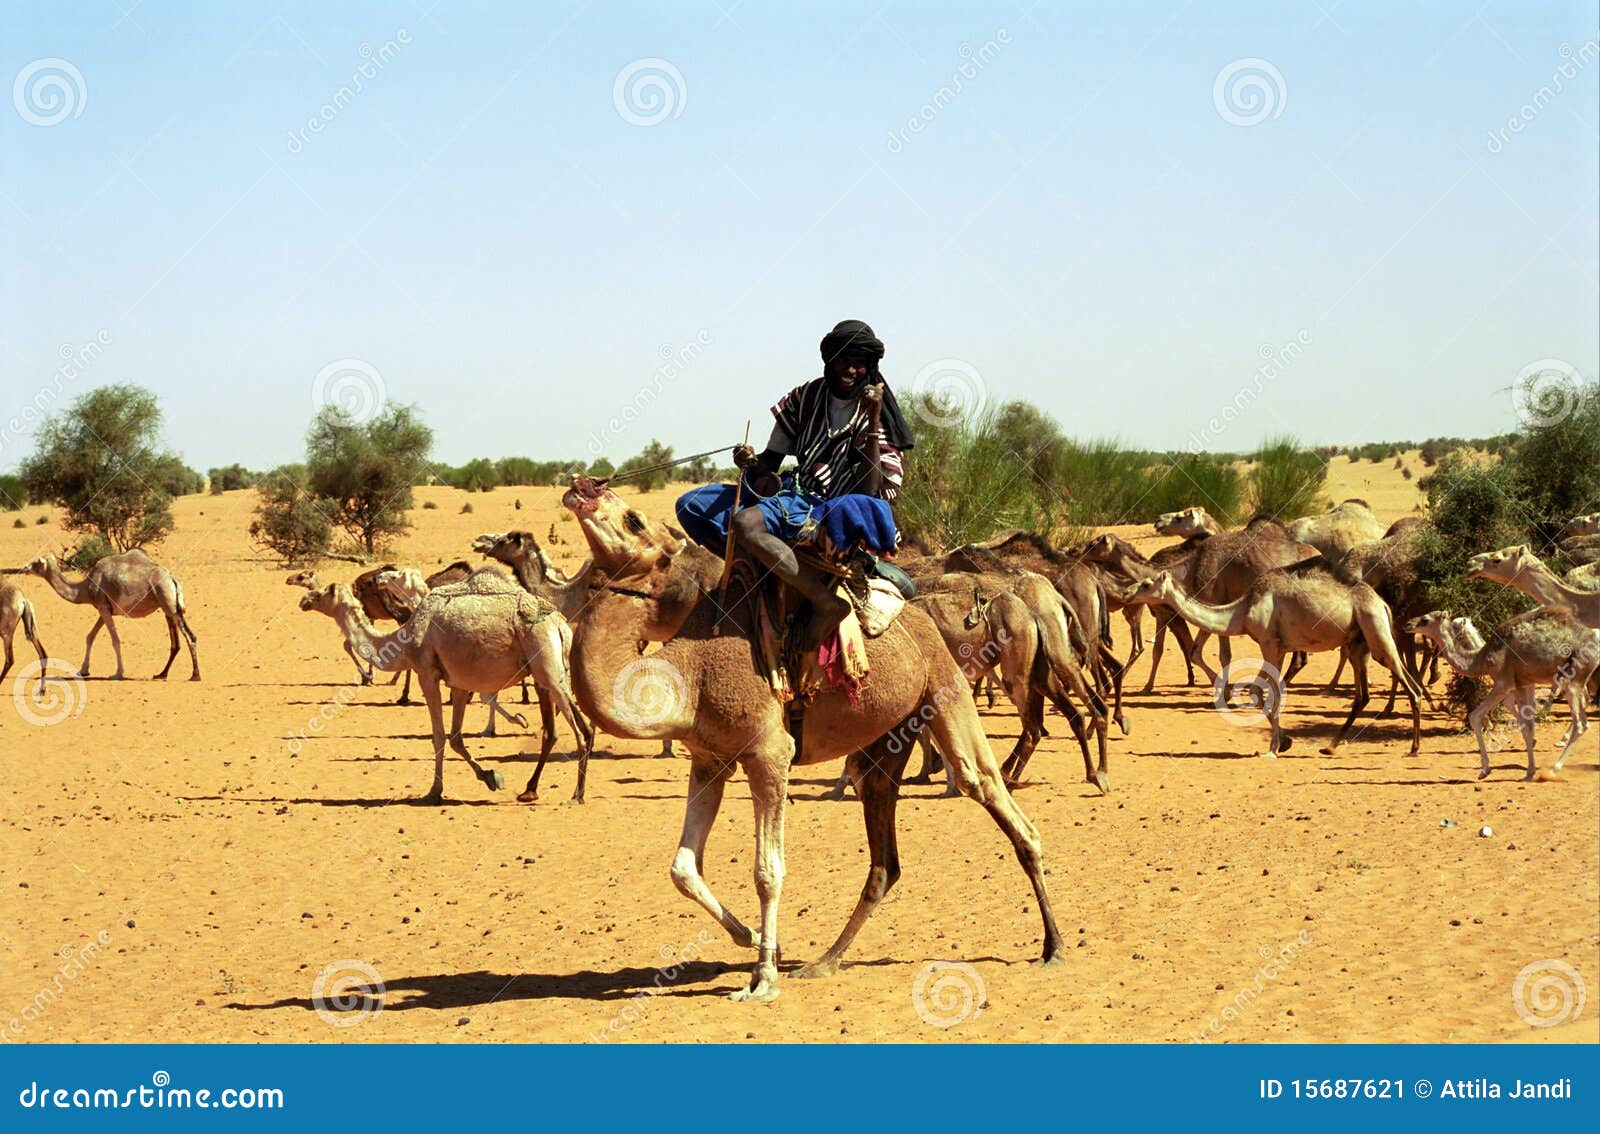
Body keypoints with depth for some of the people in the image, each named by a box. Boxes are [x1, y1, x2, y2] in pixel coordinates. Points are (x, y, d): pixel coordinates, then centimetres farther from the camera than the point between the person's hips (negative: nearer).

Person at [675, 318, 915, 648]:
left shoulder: (877, 416, -7)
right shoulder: (807, 397, 7)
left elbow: (868, 491, -18)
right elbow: (772, 460, 14)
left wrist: (872, 421, -23)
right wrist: (751, 463, -12)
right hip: (792, 490, 7)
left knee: (745, 522, -36)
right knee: (690, 507, 1)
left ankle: (826, 603, -35)